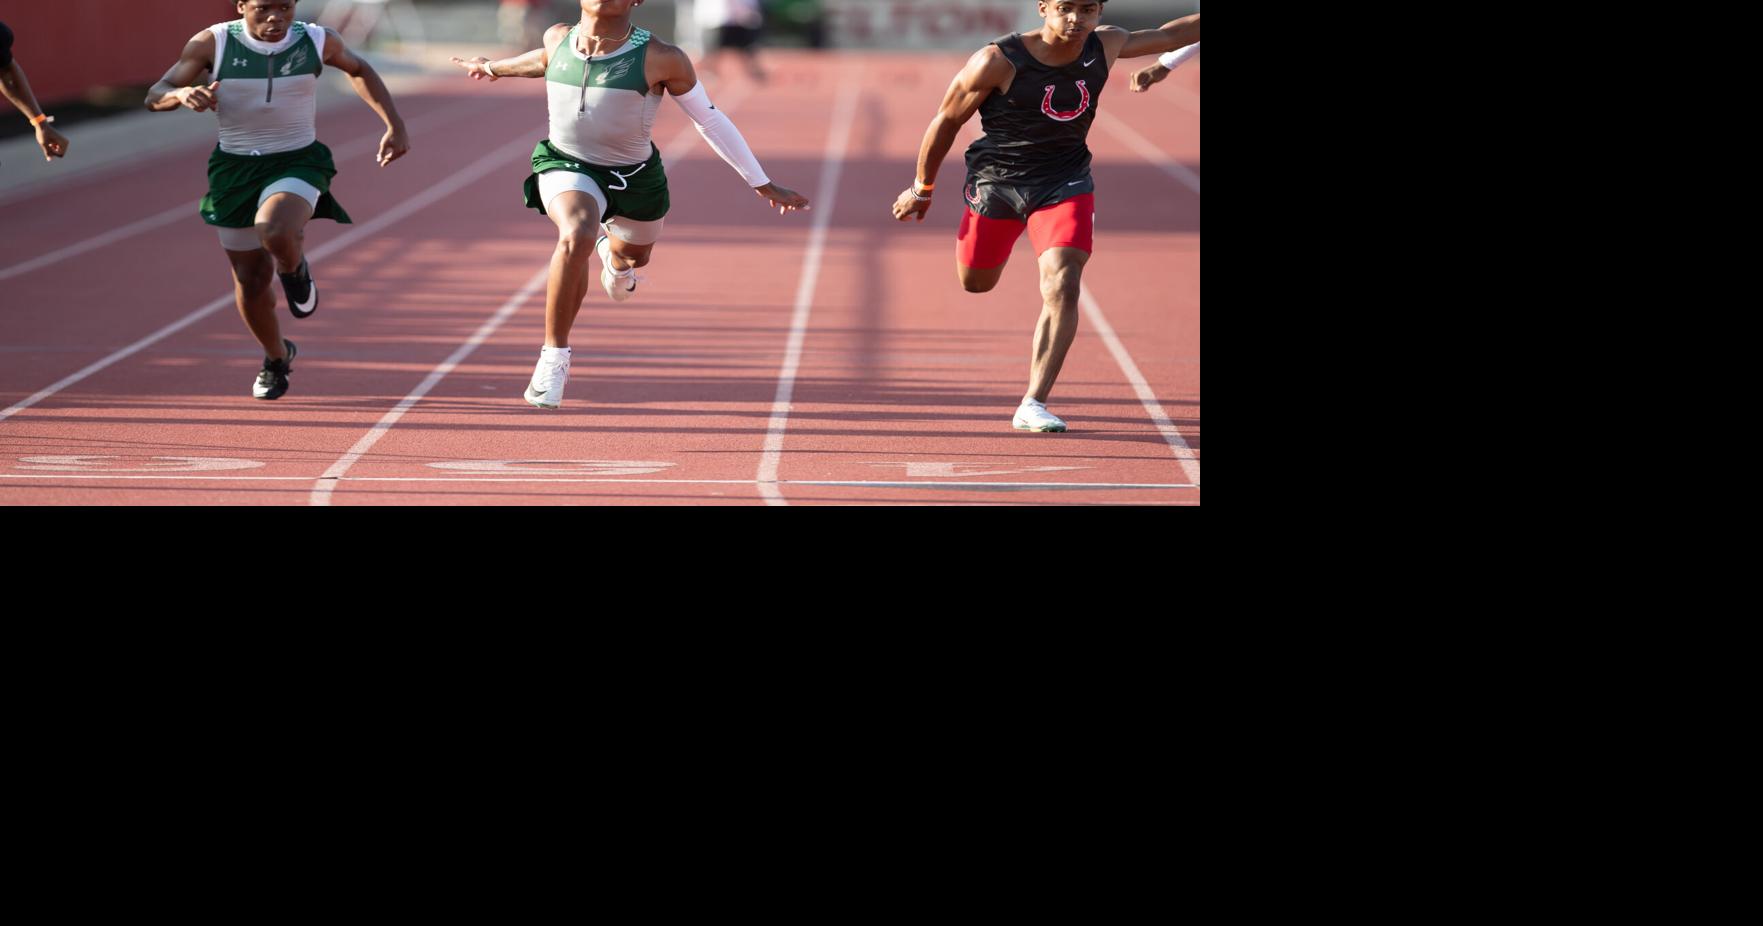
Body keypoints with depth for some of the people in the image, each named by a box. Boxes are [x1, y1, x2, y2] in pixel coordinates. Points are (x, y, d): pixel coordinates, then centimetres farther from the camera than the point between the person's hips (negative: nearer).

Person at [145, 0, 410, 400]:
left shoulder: (318, 41, -8)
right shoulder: (212, 44, -12)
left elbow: (358, 69, 14)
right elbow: (155, 96, -8)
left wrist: (394, 125, 9)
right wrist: (183, 94, -32)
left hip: (298, 161, -2)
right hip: (235, 167, 2)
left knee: (276, 234, -34)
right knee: (250, 277, 8)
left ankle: (295, 270, 5)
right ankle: (276, 357, 38)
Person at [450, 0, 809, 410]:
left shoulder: (661, 59, -23)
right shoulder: (558, 38, -13)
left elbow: (711, 120, -12)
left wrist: (763, 185, -8)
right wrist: (496, 67, 32)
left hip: (634, 176, 1)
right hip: (566, 166, -1)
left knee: (632, 257, 26)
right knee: (576, 236, -33)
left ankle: (613, 253, 67)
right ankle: (554, 357, -21)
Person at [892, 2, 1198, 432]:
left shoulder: (1105, 45, -8)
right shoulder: (998, 61, -21)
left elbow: (1168, 35, 11)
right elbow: (947, 120, -9)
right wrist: (922, 189, 0)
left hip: (1064, 183, 1)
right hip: (996, 181, -1)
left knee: (1062, 287, -19)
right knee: (976, 283, 18)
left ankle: (1033, 406, -17)